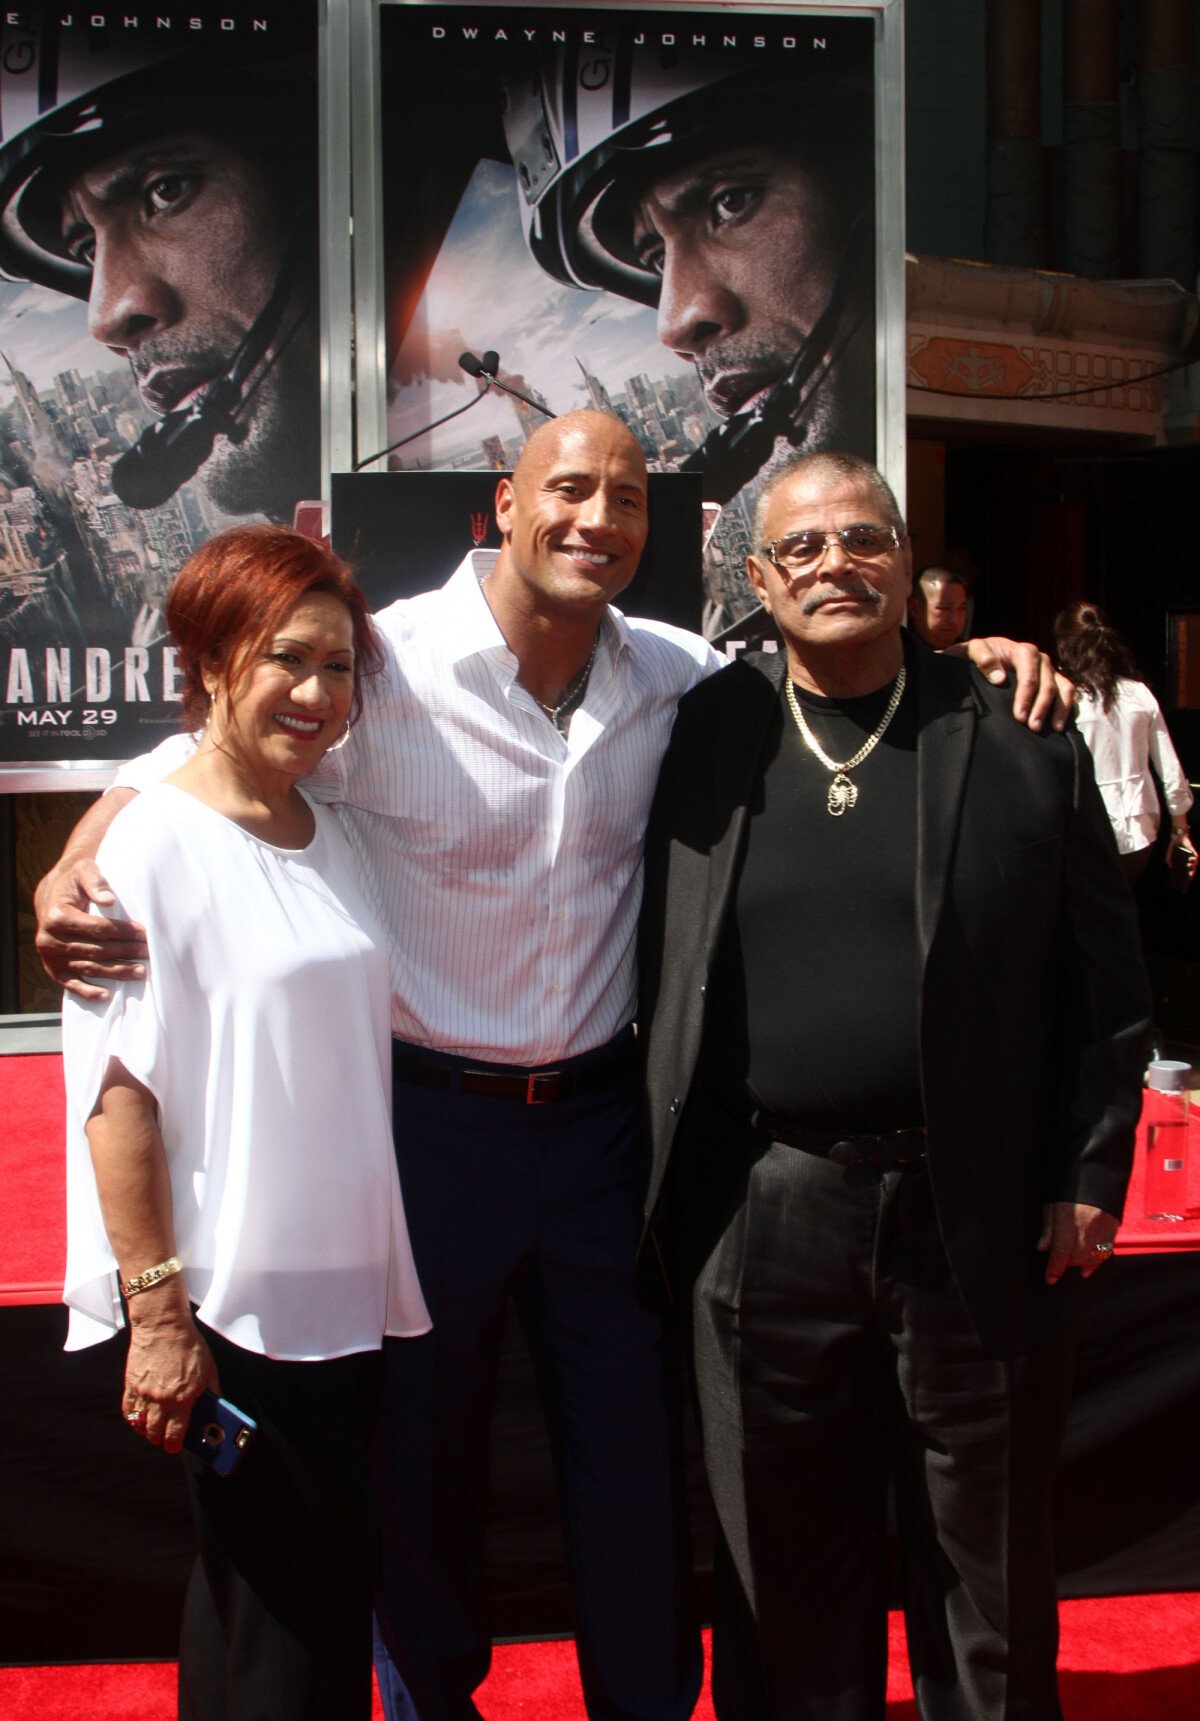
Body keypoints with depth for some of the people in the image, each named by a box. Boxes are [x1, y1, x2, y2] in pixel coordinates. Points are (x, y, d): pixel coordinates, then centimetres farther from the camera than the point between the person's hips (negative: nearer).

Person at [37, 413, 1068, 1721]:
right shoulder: (383, 666, -14)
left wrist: (960, 656, -1)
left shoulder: (672, 675, -1)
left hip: (600, 1116, 3)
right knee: (422, 1459, 15)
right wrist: (72, 876, -24)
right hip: (426, 1117, -3)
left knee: (637, 1452, 14)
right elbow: (180, 768, -5)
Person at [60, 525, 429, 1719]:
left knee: (322, 1592, 17)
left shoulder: (330, 836, 9)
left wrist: (376, 1268, 13)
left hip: (340, 1292, 7)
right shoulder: (155, 846, -12)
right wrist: (157, 1311, -17)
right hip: (228, 1299, -7)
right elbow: (117, 1092, -15)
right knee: (274, 1611, 2)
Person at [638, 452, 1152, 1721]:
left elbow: (1104, 974, 2)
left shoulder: (1020, 736, 0)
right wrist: (672, 1188, 1)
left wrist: (1088, 1172, -1)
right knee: (782, 1561, 15)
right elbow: (657, 976, 5)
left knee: (988, 1561, 15)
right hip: (766, 1219, 1)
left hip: (979, 1212, -1)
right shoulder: (704, 736, 3)